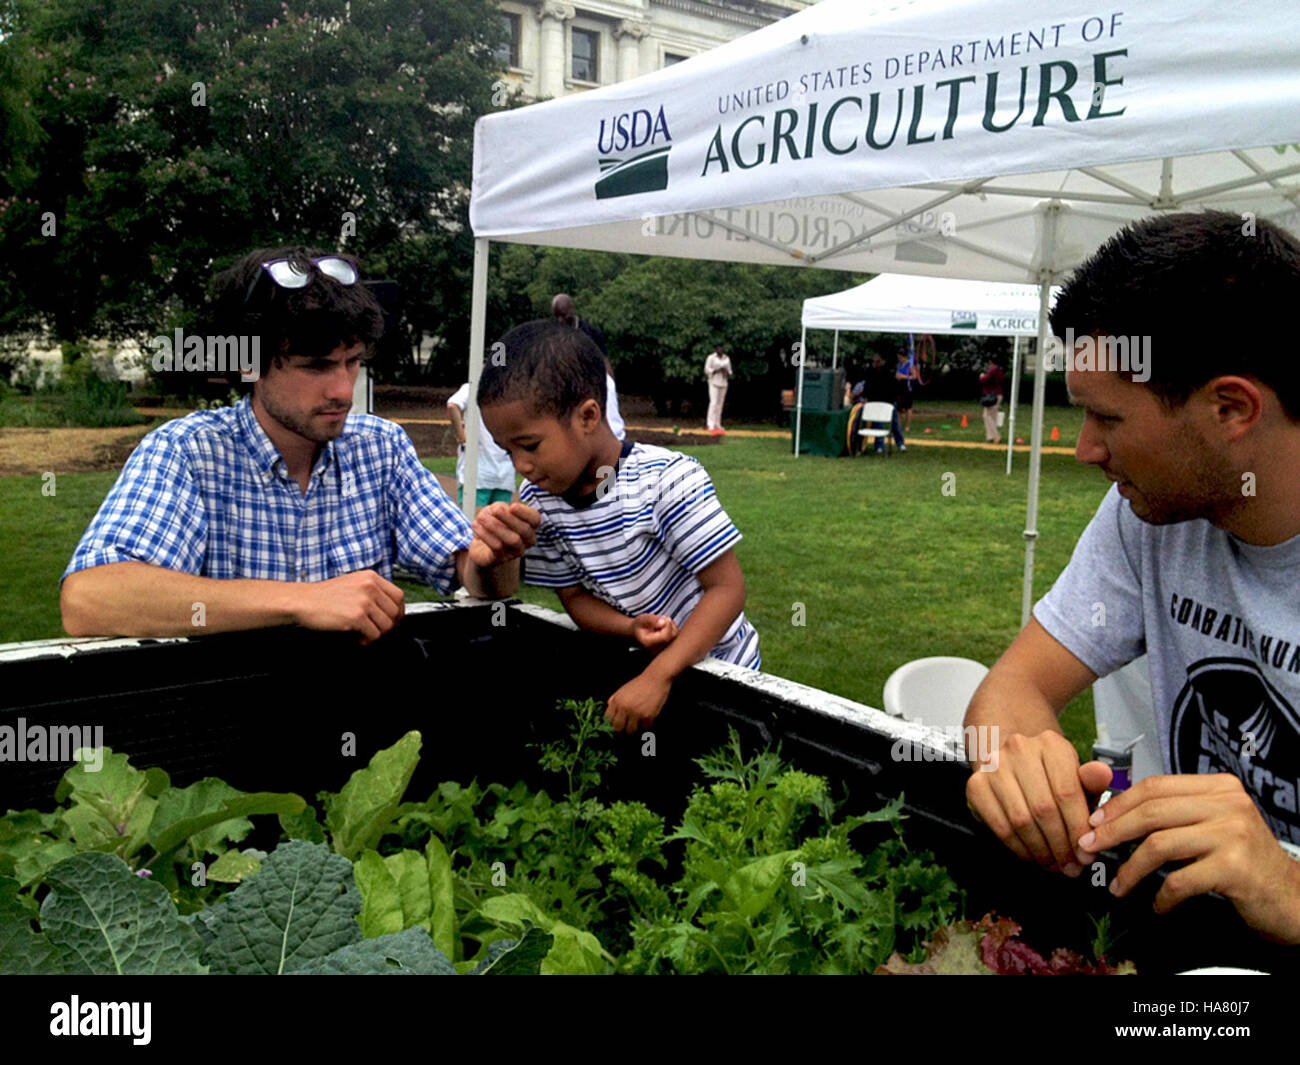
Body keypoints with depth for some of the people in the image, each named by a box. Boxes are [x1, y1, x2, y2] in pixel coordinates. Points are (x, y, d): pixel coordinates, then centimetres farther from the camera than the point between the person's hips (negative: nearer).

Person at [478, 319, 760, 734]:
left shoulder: (668, 478, -28)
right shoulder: (538, 504, -11)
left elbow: (728, 587, -26)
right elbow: (574, 595, -1)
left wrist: (657, 676, -35)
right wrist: (632, 628, -23)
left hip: (718, 670, -4)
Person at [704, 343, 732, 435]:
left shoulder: (726, 359, 10)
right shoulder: (711, 358, -4)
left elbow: (729, 372, 14)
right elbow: (707, 370, -9)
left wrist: (727, 373, -10)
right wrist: (718, 370, -19)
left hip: (723, 383, 5)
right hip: (714, 382, -5)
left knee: (720, 404, 4)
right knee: (714, 403, -14)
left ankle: (717, 426, 7)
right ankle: (711, 426, -18)